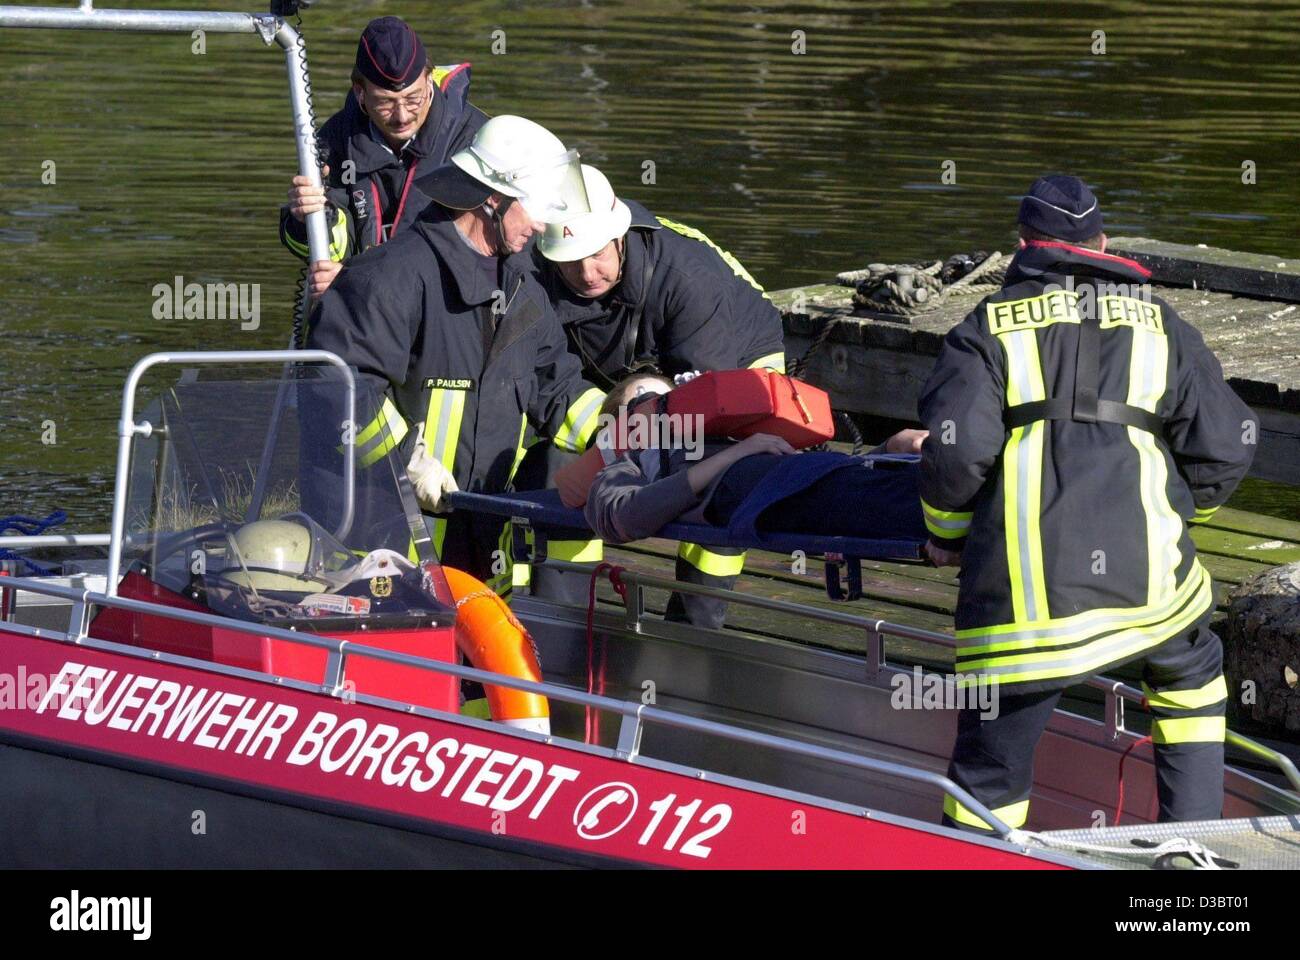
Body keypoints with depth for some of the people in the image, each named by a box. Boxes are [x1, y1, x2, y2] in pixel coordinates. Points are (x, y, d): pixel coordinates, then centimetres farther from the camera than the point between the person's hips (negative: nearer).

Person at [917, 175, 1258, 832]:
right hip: (1146, 574, 2)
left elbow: (956, 447, -5)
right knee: (1190, 677, 32)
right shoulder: (1158, 324, 18)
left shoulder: (988, 327, 10)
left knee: (990, 774, 7)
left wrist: (946, 532, 13)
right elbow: (1225, 445, 13)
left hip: (1024, 584, -2)